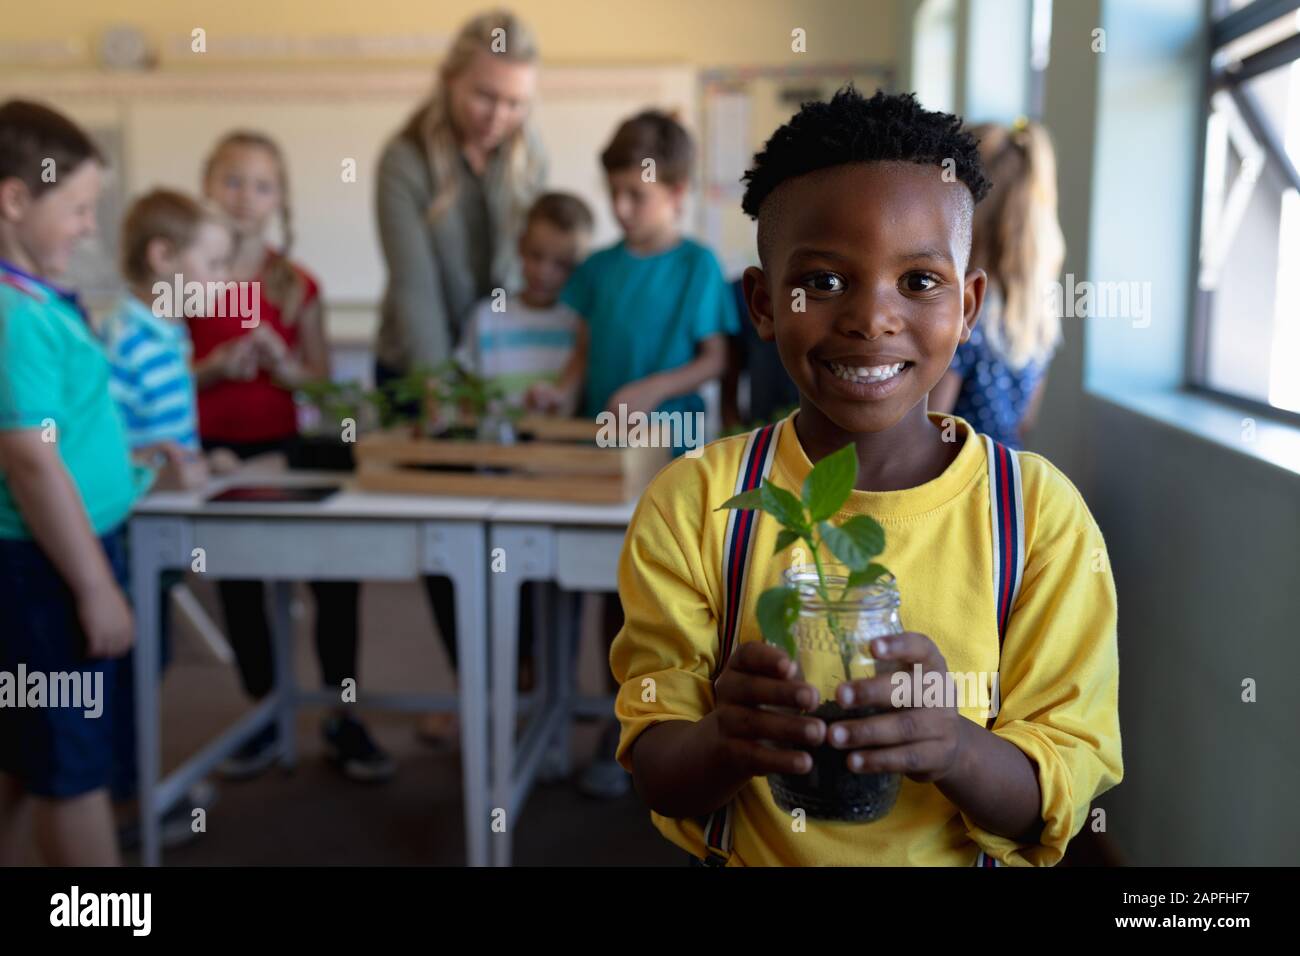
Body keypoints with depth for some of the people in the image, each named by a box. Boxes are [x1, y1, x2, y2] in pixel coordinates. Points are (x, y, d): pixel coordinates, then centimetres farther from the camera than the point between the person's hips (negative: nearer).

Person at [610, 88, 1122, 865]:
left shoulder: (1043, 514, -7)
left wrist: (951, 743, -26)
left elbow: (1058, 800, -7)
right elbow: (658, 775, -6)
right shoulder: (693, 504, -7)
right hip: (747, 855, 0)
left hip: (962, 857, 0)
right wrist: (728, 737, -26)